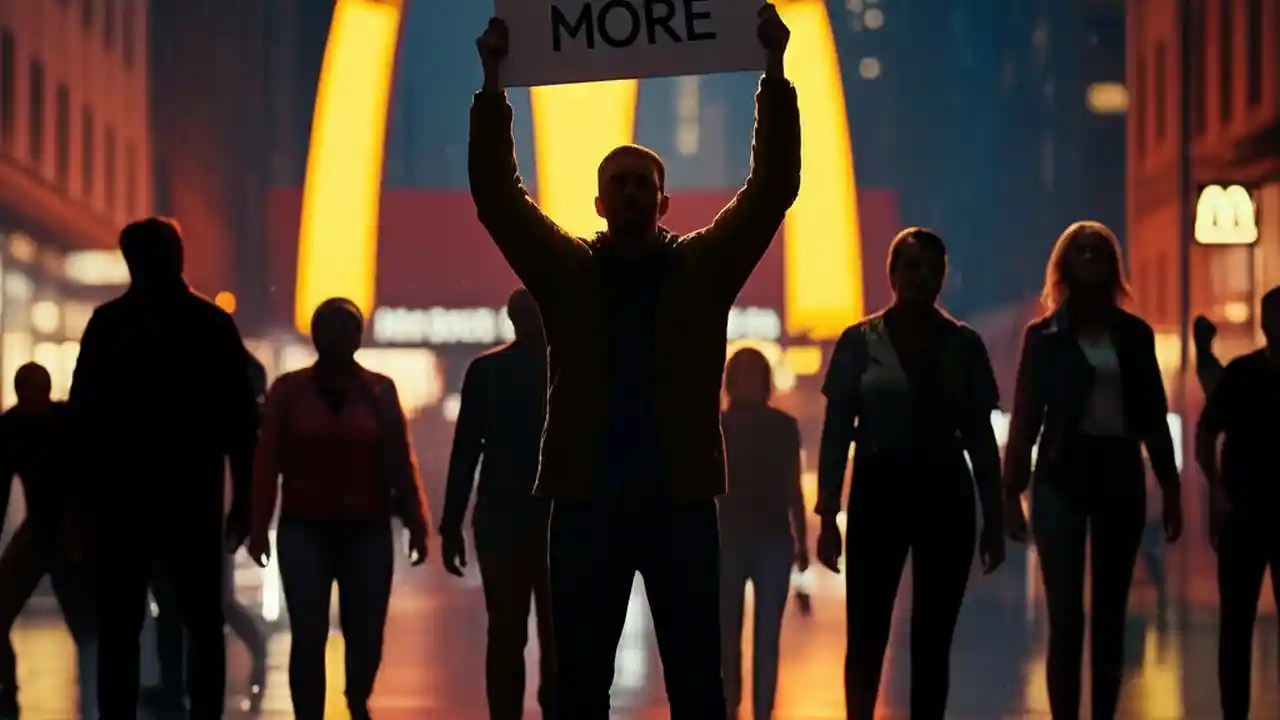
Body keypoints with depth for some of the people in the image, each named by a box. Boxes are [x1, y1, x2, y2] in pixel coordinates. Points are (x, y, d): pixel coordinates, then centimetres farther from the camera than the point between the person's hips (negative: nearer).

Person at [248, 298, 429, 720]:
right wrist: (259, 528, -5)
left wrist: (416, 525, -3)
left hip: (368, 532, 1)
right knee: (308, 637, -8)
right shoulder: (289, 390, 2)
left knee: (365, 634, 5)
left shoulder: (380, 391, 3)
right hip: (304, 531, -1)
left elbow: (400, 461, 1)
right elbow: (267, 463, 0)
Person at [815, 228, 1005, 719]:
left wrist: (993, 518, 4)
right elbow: (836, 434, 1)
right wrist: (828, 516, -5)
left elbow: (980, 438, 8)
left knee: (932, 639, 4)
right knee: (867, 635, -6)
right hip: (880, 491, -2)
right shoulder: (860, 342, 1)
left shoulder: (963, 344, 6)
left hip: (945, 493, 2)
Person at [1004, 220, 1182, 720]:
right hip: (1063, 474, -3)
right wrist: (1012, 491, -4)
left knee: (1111, 614, 6)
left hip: (1120, 474, 3)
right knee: (1066, 616, -6)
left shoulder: (1135, 334, 8)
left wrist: (1170, 488, 6)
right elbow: (1026, 417, 1)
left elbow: (1153, 417, 10)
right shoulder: (1044, 335, 1)